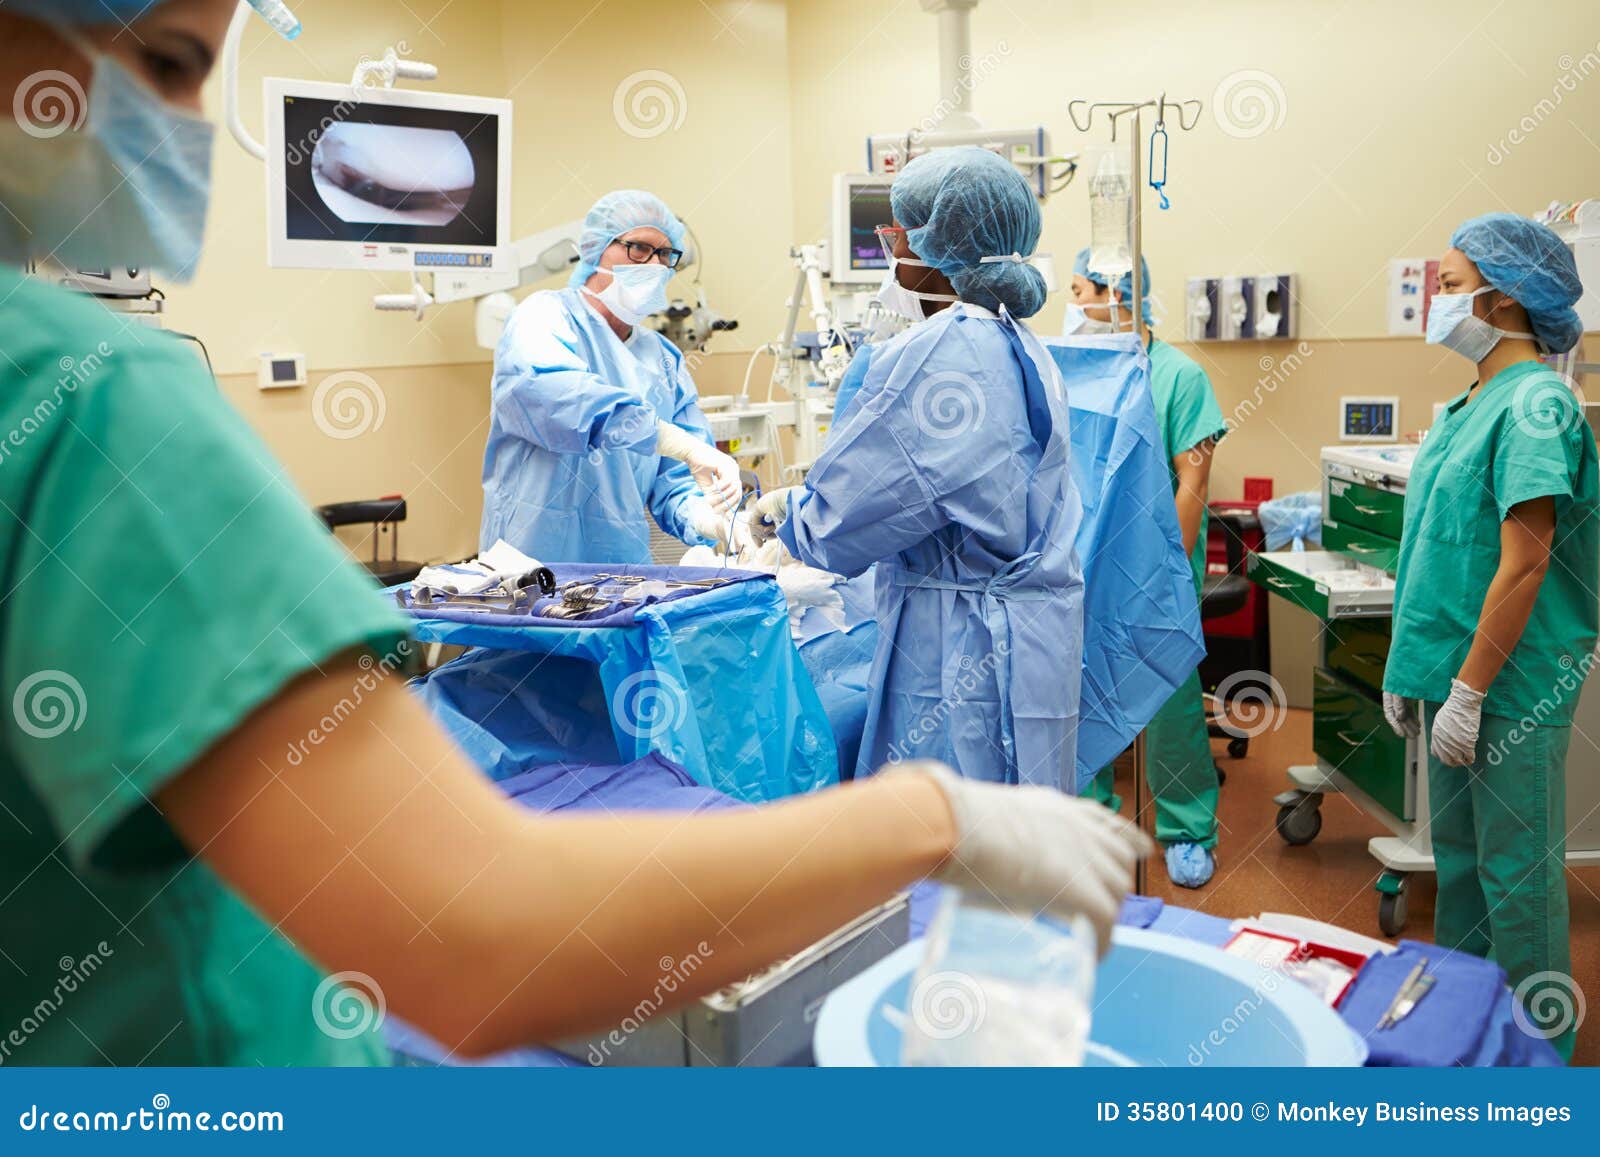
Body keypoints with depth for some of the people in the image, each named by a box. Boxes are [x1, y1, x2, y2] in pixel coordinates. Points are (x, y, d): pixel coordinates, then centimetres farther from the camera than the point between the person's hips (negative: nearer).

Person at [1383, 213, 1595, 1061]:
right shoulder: (1470, 403, 11)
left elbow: (1524, 564, -20)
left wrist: (1469, 690, -20)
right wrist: (1409, 670, 15)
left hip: (1510, 685, -9)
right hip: (1455, 673, 9)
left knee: (1518, 872, 4)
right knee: (1457, 857, 19)